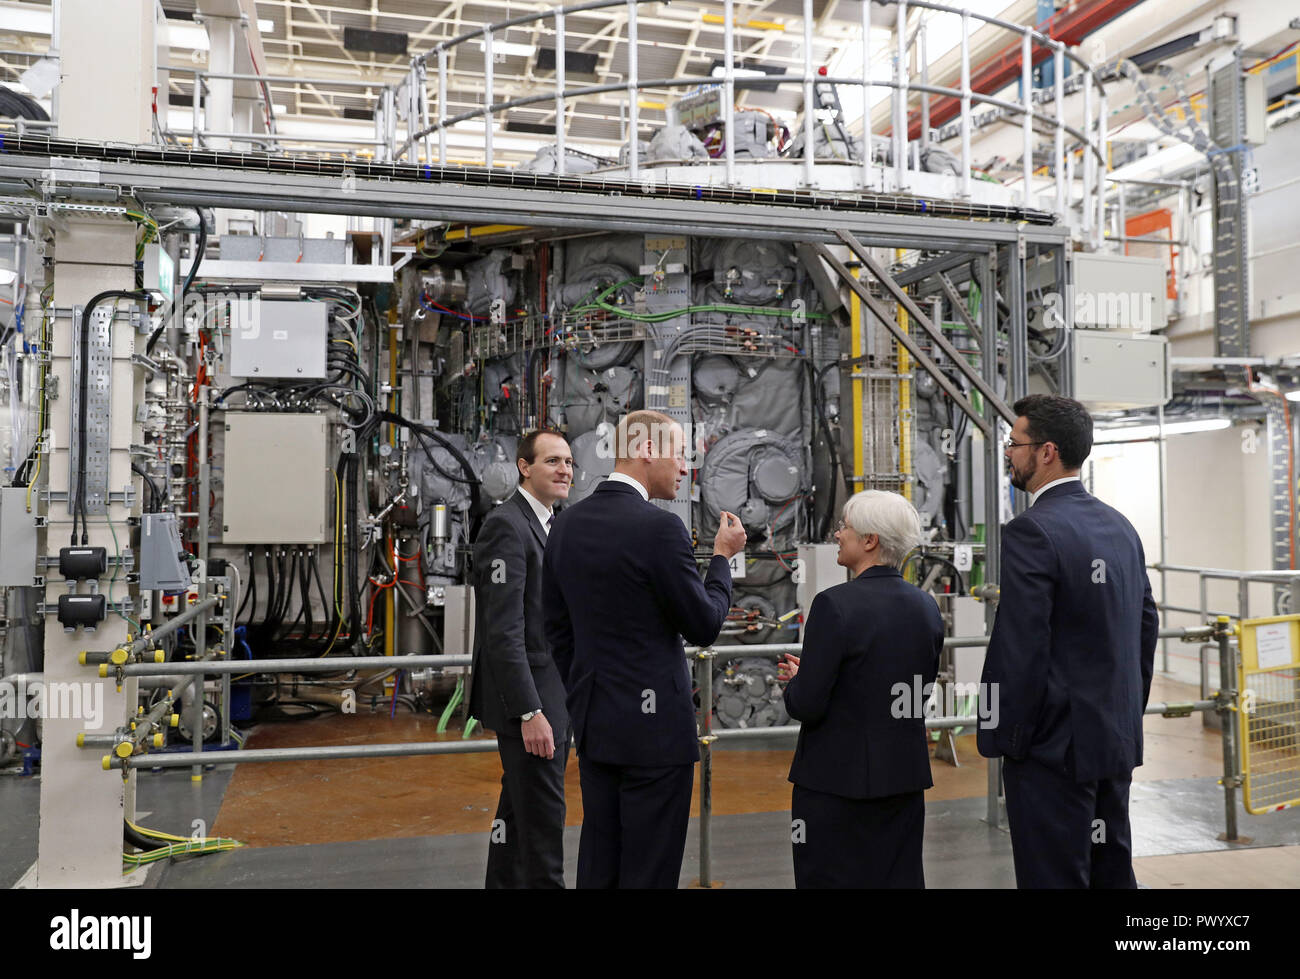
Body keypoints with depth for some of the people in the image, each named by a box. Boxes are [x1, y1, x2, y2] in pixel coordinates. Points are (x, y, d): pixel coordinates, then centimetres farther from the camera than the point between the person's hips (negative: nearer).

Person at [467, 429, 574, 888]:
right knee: (541, 816, -1)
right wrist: (530, 712, -24)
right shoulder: (506, 526, -16)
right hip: (528, 699, -9)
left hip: (553, 697, 9)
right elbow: (504, 631, -22)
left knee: (519, 810, 19)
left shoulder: (553, 526, 13)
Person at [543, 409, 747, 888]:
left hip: (593, 722, 8)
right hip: (654, 723, -7)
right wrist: (722, 556, 2)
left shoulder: (567, 524, 5)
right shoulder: (659, 528, -18)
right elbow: (704, 626, -12)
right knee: (649, 869, 4)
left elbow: (557, 628, 11)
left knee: (598, 865, 16)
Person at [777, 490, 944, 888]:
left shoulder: (835, 605, -18)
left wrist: (797, 681, 5)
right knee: (898, 876, 16)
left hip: (837, 780, -6)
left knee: (830, 878, 6)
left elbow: (807, 706, -19)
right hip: (905, 776, 7)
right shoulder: (926, 607, 3)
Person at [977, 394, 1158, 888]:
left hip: (1054, 746, -9)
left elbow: (1019, 649, -21)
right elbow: (1146, 626, 14)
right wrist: (1127, 713, 21)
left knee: (1055, 876, 2)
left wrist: (1004, 739, -11)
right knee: (1113, 871, 19)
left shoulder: (1032, 531, -18)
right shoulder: (1120, 526, 8)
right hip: (1117, 740, 9)